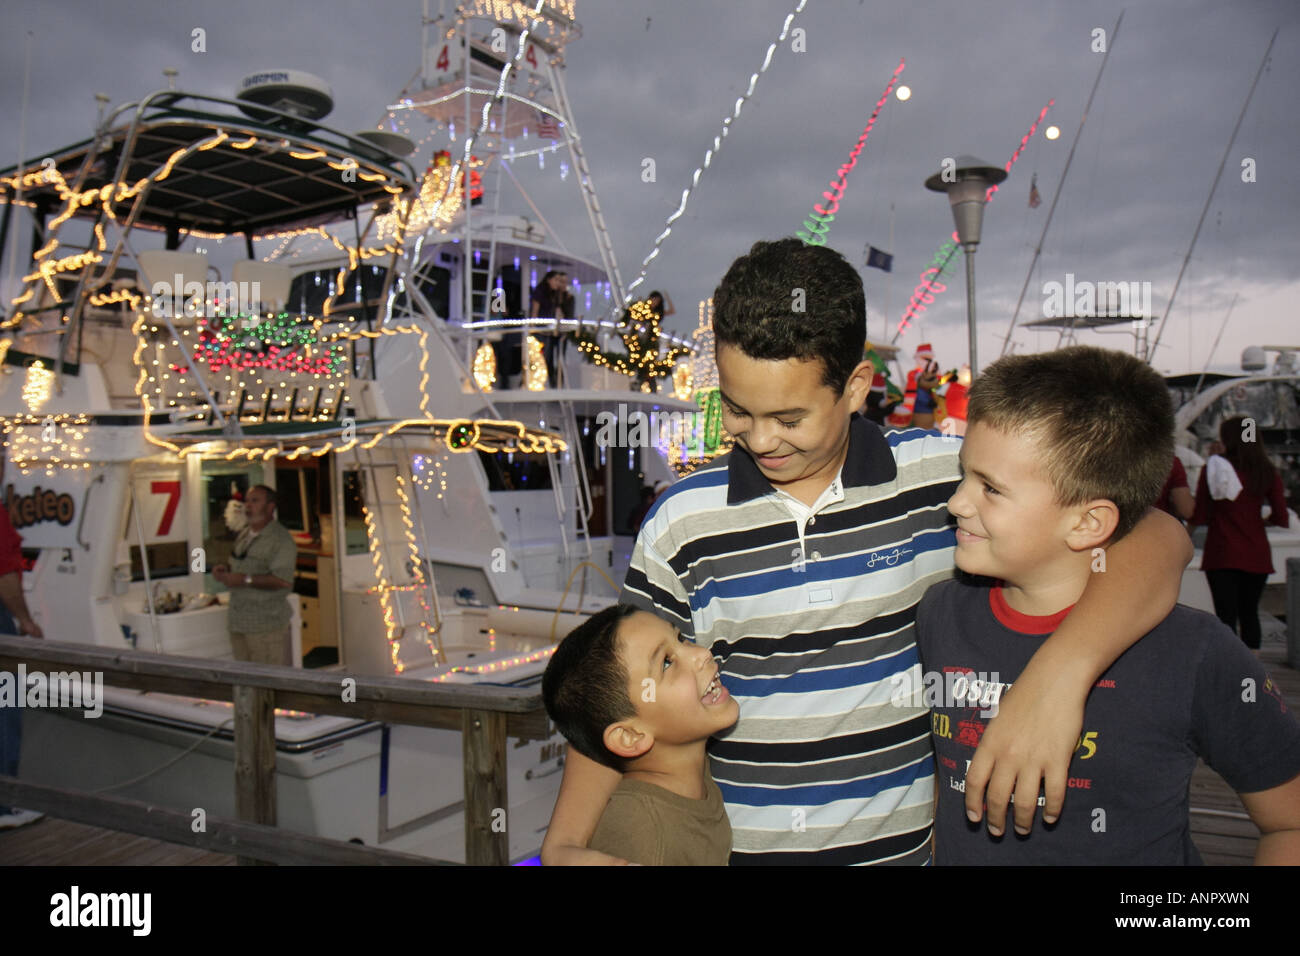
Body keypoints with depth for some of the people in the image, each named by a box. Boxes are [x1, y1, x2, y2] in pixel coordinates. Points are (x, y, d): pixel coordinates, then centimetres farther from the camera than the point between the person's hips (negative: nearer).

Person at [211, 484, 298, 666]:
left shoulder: (281, 539, -12)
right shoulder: (243, 536, 17)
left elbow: (284, 580, -23)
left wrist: (245, 580, -21)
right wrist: (226, 570, 7)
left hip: (267, 624, -8)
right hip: (237, 622, 8)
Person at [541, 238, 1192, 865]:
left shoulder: (944, 478, -11)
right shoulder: (681, 522, -8)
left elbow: (1155, 537, -13)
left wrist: (1057, 674, -28)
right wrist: (563, 845, -11)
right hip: (734, 847, 0)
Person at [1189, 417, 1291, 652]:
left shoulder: (1211, 469, -7)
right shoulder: (1267, 472, 1)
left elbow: (1199, 517, -6)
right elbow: (1282, 518, -2)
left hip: (1221, 554, -3)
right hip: (1256, 555, 3)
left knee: (1226, 615, -2)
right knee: (1249, 612, 17)